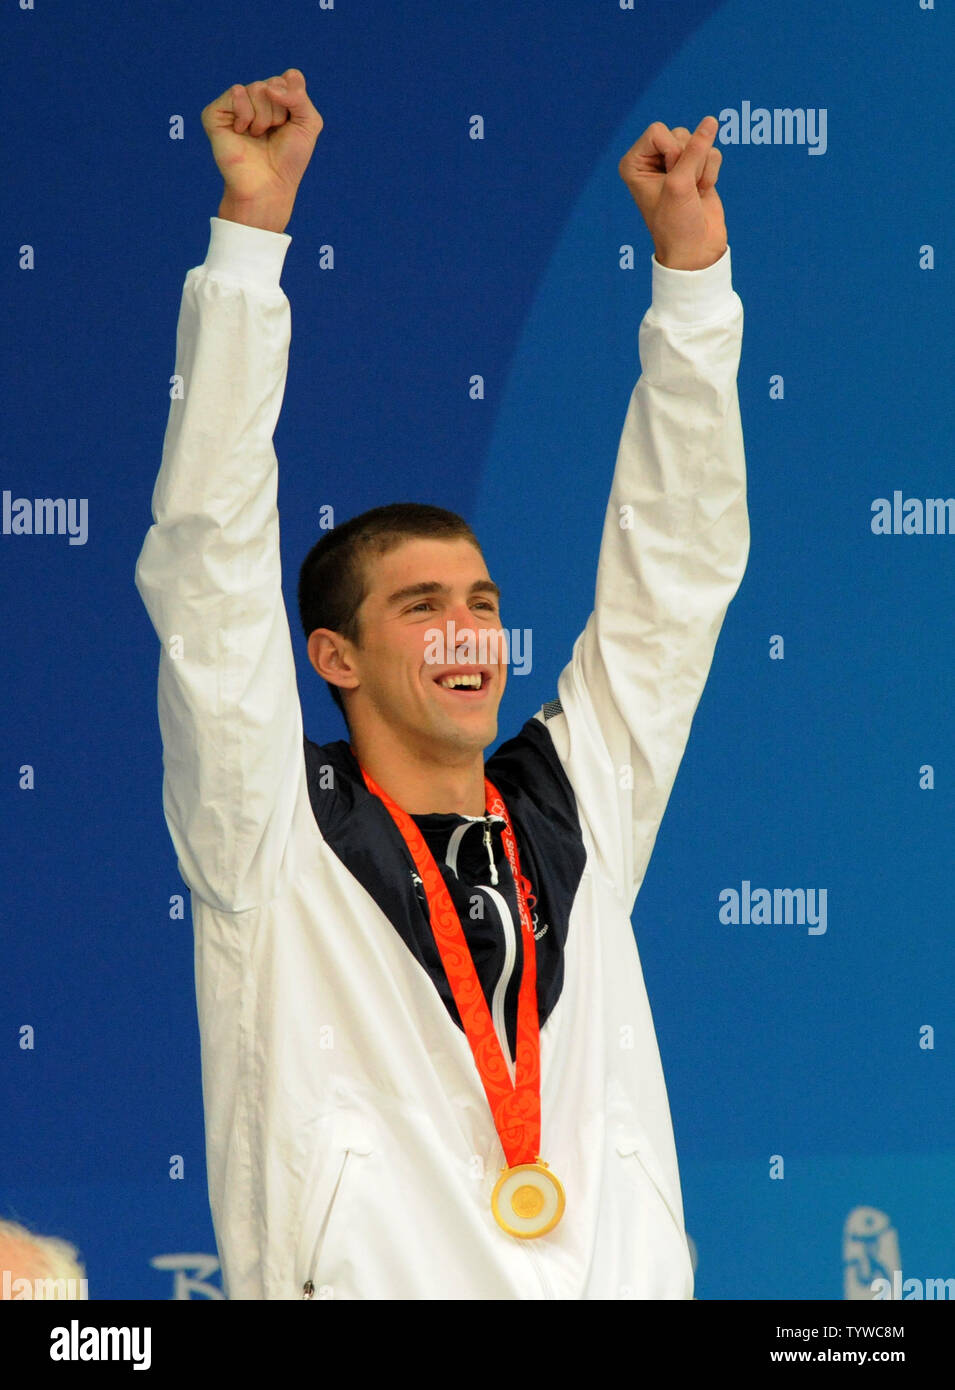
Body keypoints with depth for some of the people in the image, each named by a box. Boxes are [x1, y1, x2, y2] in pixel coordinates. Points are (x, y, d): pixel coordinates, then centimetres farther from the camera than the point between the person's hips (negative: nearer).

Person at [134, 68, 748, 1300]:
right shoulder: (276, 841, 8)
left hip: (626, 1280, 3)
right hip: (372, 1285, -3)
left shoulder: (575, 811, 18)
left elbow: (678, 565, 19)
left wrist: (690, 258, 15)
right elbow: (207, 566, 1)